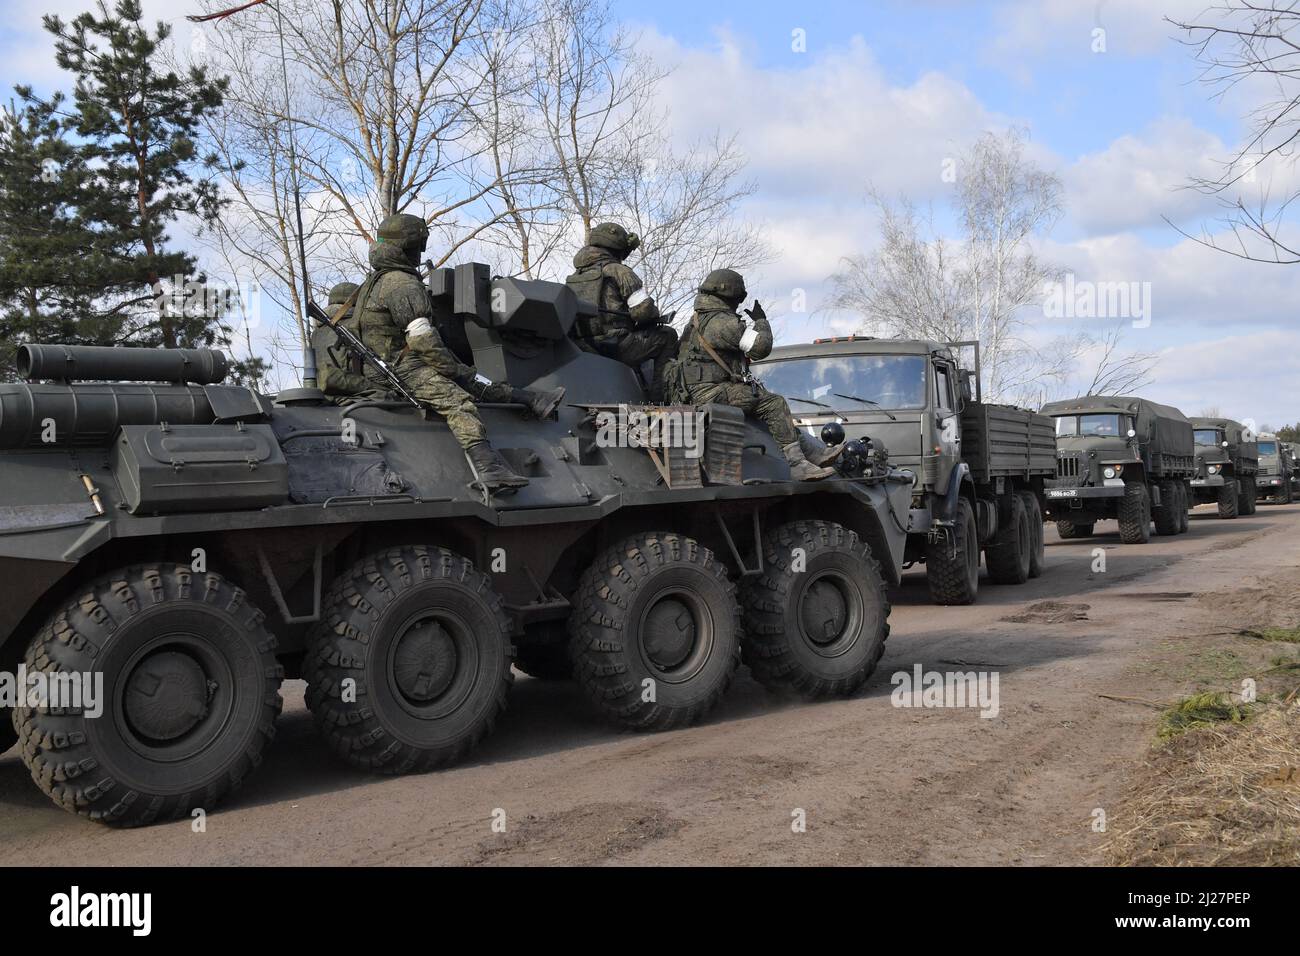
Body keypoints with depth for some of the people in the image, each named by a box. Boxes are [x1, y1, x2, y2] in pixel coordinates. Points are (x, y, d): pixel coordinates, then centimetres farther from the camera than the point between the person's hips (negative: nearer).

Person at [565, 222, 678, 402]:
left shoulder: (572, 278, 16)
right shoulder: (619, 272, -5)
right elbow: (643, 311, -13)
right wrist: (656, 315, 12)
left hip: (582, 352, 8)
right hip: (617, 347, -8)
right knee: (667, 336, 10)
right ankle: (657, 397, 1)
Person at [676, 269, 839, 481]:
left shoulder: (696, 320, 20)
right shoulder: (724, 322, -12)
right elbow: (762, 347, -14)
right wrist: (761, 320, 6)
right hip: (713, 393, -10)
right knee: (774, 404, -15)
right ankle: (796, 463, -17)